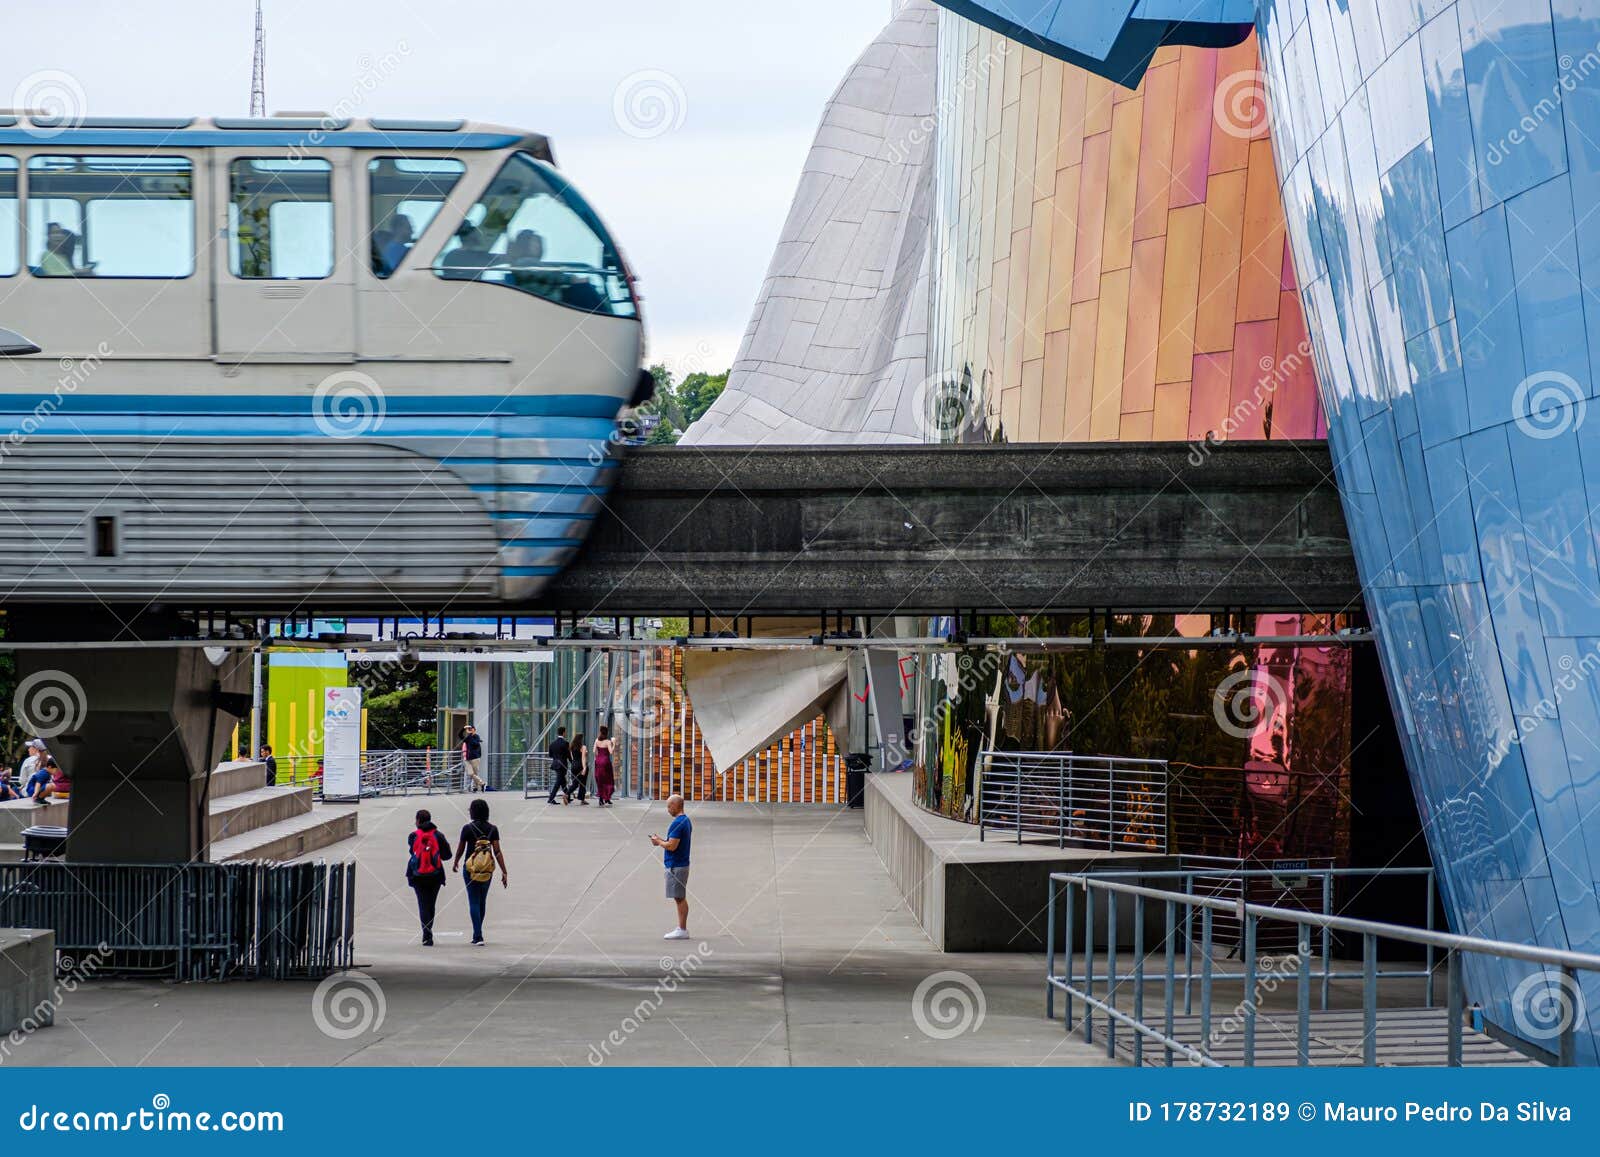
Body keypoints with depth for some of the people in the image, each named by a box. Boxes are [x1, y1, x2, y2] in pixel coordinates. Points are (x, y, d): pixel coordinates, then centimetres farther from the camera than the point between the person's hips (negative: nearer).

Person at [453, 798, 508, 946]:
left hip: (470, 868, -3)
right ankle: (477, 935, 26)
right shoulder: (492, 829, -2)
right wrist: (504, 872, -7)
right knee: (482, 901, 17)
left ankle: (478, 936, -15)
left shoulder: (467, 828, -9)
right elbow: (497, 852, -7)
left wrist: (456, 864, 20)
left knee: (474, 902, -3)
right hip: (488, 870, 3)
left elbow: (460, 849, 1)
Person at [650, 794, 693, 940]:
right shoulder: (686, 821, 12)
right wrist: (662, 840, 12)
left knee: (680, 898, -6)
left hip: (676, 866, -10)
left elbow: (672, 846, -24)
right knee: (681, 898, 14)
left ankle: (682, 930, -3)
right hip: (682, 864, 10)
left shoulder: (677, 823, -20)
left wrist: (658, 842, -7)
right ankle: (681, 928, 19)